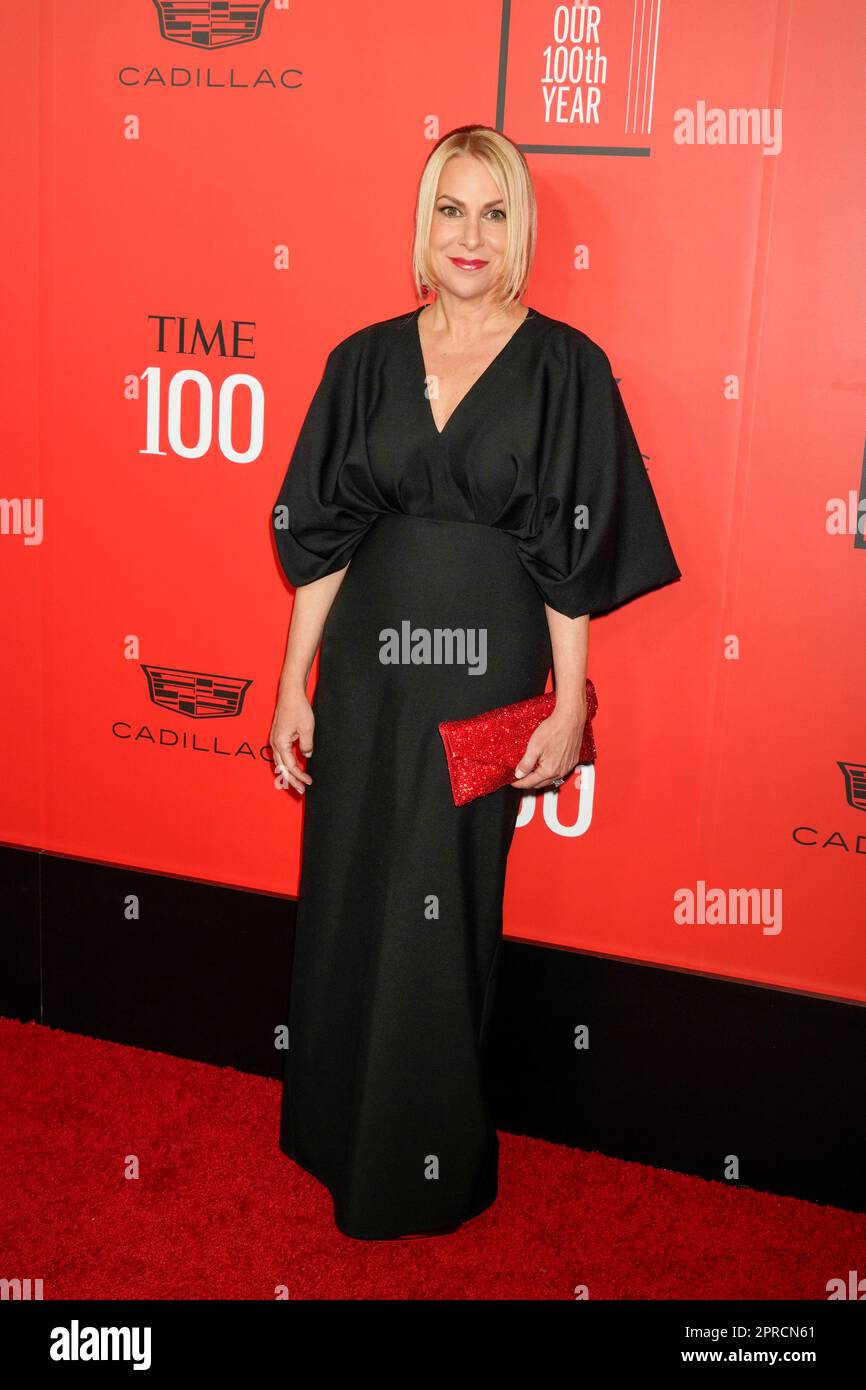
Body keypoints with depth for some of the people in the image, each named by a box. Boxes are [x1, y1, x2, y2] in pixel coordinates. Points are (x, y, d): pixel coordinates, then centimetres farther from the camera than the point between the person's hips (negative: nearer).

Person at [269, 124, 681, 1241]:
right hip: (369, 660, 3)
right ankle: (342, 1132, 35)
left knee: (437, 914, 5)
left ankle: (425, 1167, 28)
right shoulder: (367, 360, 7)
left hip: (489, 671, -3)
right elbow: (320, 535, 6)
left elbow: (576, 556, -4)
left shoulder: (563, 367, -2)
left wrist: (569, 707, -7)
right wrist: (294, 685, 3)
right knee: (347, 899, 11)